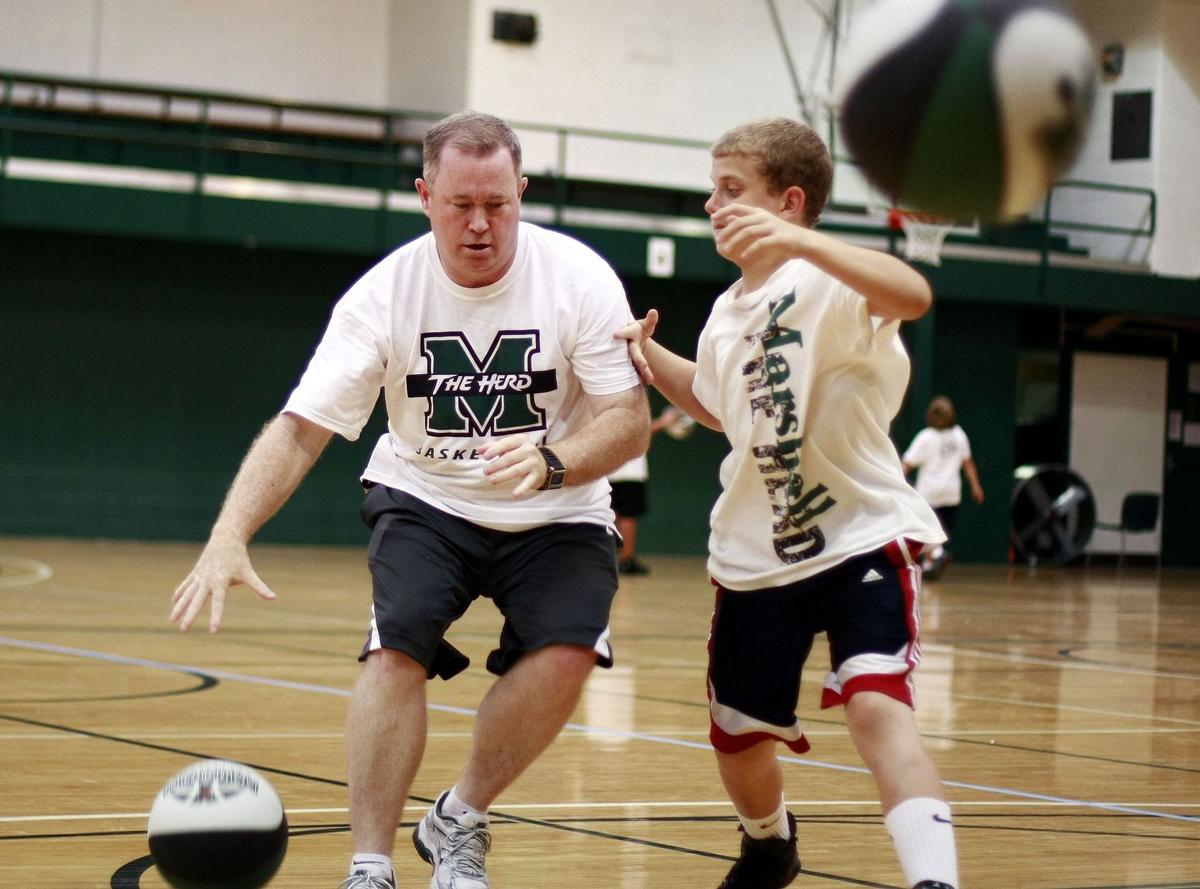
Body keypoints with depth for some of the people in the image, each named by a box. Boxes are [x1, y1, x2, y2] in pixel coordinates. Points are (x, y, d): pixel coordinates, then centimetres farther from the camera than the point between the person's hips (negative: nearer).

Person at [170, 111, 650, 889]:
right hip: (426, 498, 0)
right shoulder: (385, 292, -15)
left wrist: (551, 464, -37)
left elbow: (631, 421, -15)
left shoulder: (579, 278, -16)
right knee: (397, 649, -25)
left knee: (565, 655, -25)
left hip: (555, 515, 0)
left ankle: (460, 823, -1)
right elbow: (300, 429, -17)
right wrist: (229, 538, -33)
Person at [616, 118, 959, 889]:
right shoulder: (727, 313, 8)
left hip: (863, 537, -8)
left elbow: (913, 296, -40)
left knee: (877, 706, -29)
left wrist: (801, 242, -53)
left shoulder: (829, 283, -17)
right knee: (736, 738, 18)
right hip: (756, 557, 8)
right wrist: (650, 358, 11)